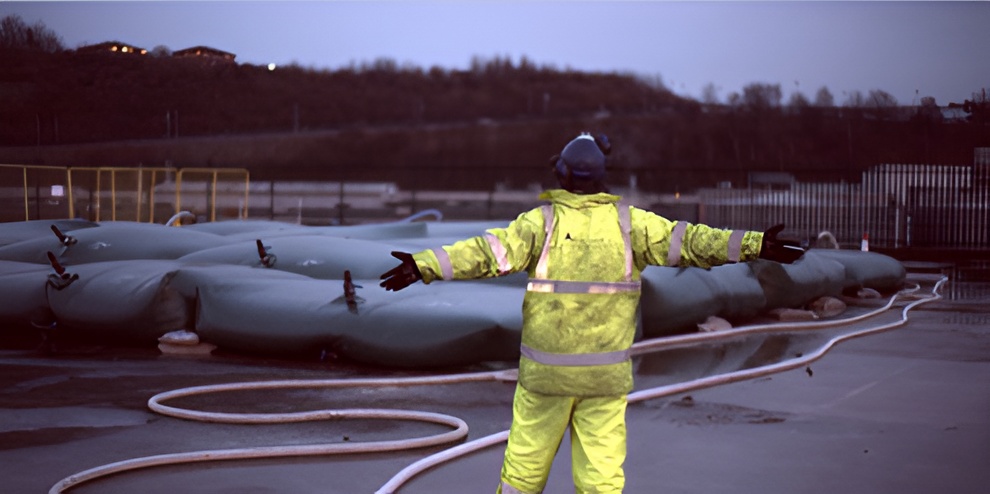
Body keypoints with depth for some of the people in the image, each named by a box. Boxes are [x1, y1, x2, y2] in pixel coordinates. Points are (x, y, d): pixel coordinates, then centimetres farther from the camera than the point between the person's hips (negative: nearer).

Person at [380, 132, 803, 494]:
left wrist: (424, 265, -20)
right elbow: (686, 240, -5)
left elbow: (489, 251, -16)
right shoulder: (628, 222, -2)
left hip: (545, 370, 0)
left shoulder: (542, 221, -6)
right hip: (606, 375, 1)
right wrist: (754, 245, -2)